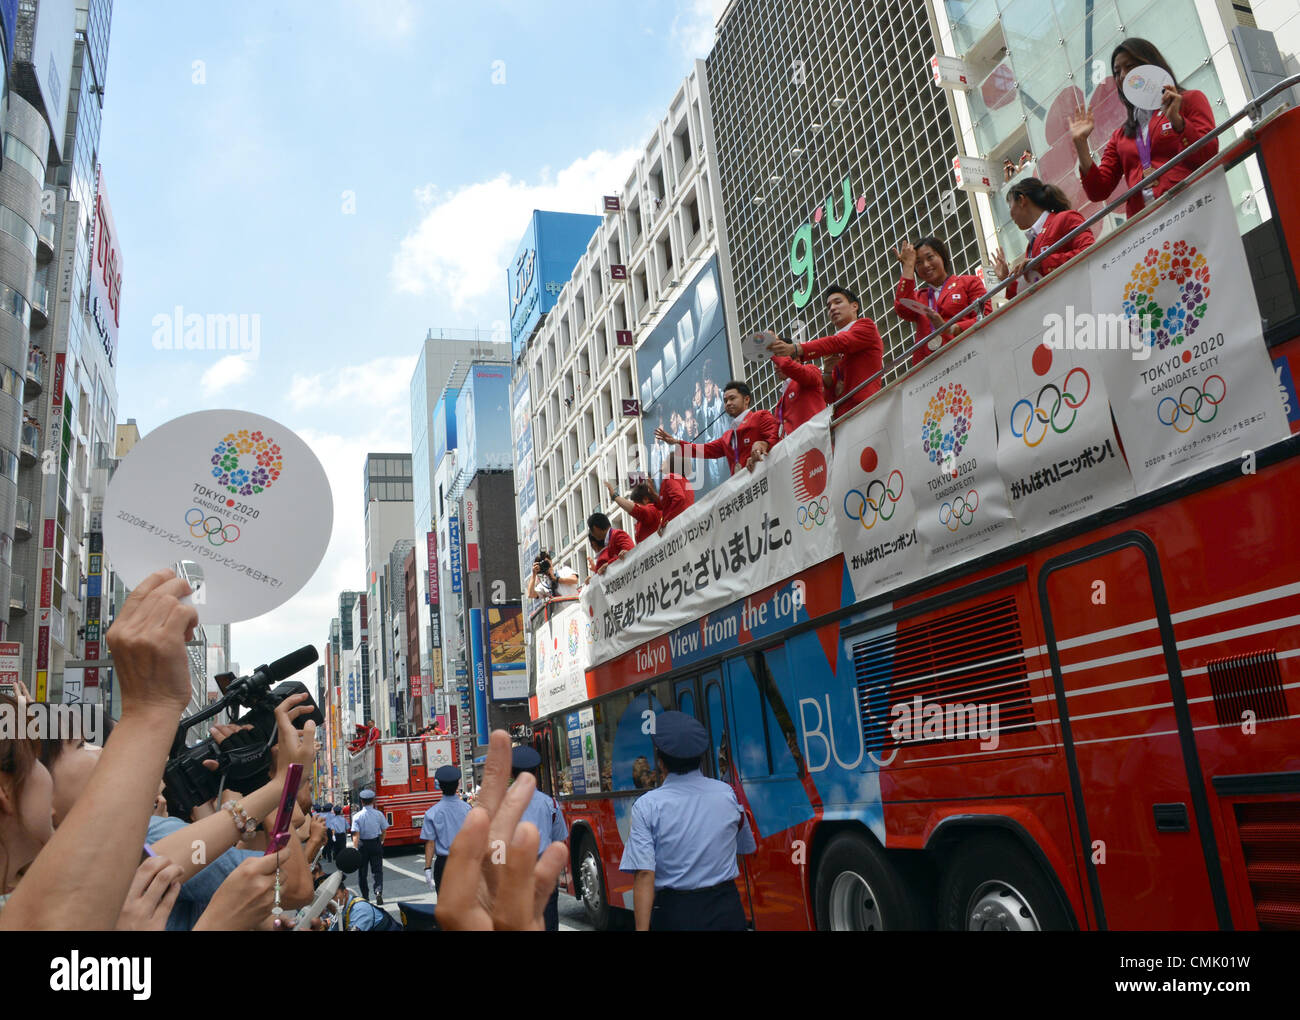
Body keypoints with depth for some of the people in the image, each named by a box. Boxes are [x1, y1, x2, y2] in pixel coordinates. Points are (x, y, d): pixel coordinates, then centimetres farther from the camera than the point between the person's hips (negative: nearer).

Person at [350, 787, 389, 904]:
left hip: (362, 845, -1)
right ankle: (378, 891, -18)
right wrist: (381, 841, 19)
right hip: (376, 843, 1)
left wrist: (355, 848, -19)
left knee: (362, 871, 13)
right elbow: (383, 830, 2)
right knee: (377, 870, 5)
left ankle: (365, 897, 19)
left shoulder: (357, 816, -10)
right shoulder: (379, 814, -5)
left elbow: (356, 834, -17)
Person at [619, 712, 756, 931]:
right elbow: (746, 847, 13)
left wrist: (642, 928, -14)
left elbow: (644, 875, -17)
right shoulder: (727, 794, -2)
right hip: (726, 912, 3)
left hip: (674, 916, -2)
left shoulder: (647, 806, -12)